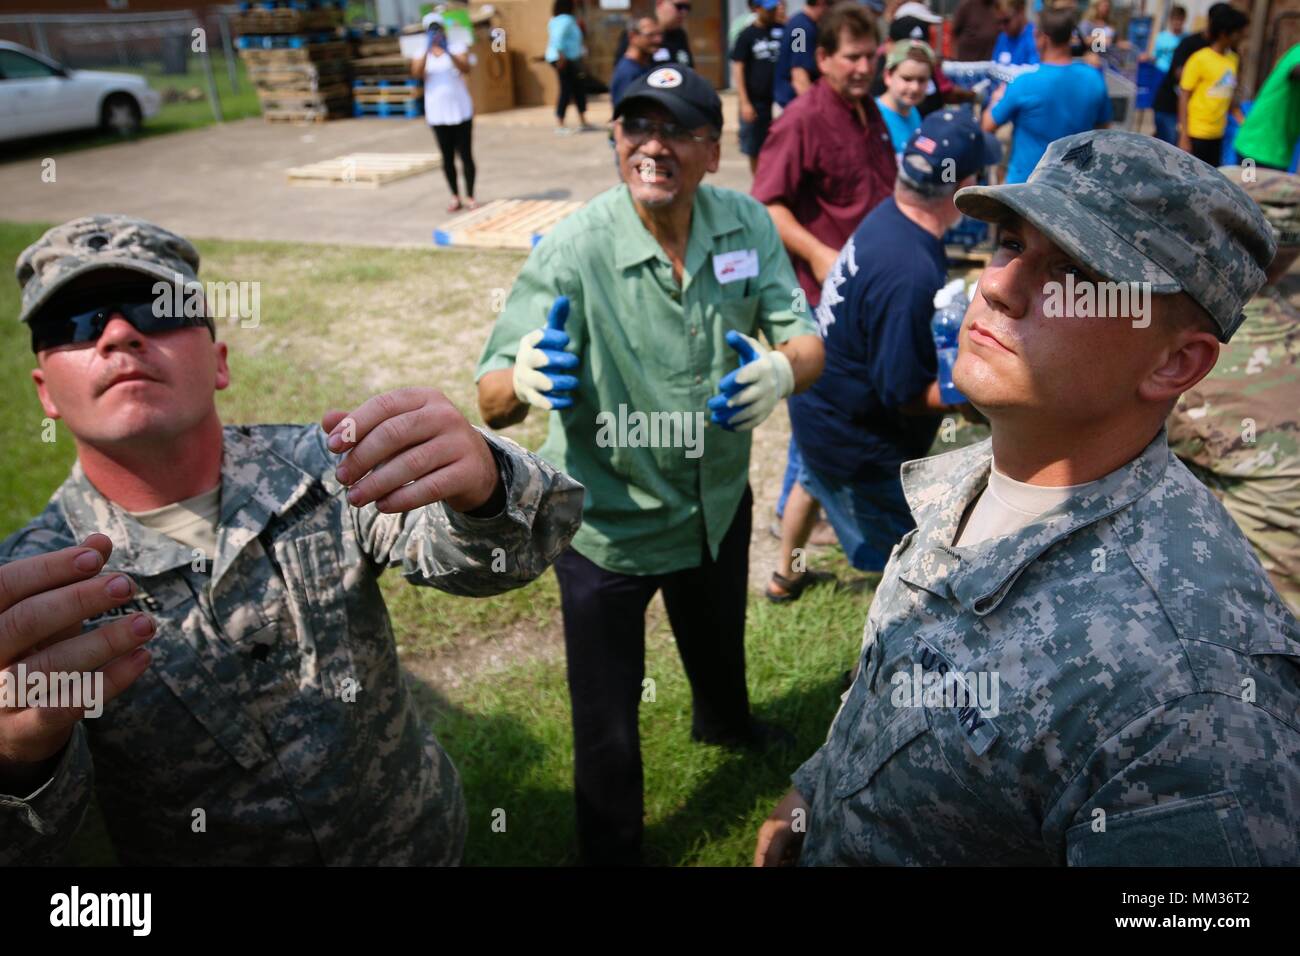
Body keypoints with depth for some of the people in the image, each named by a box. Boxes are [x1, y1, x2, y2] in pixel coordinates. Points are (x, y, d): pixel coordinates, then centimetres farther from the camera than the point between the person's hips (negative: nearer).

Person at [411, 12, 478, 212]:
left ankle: (470, 197, 6)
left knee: (466, 155, -1)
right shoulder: (422, 51, 4)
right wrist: (426, 50, -27)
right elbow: (416, 72, -15)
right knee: (447, 157, 5)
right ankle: (455, 197, 13)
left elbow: (466, 68, -20)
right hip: (437, 112, 2)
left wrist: (448, 52, -34)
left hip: (460, 110, -2)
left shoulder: (457, 46, -2)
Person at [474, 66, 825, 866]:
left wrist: (781, 371, -36)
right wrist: (526, 381, -51)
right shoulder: (572, 252, -23)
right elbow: (492, 400, -26)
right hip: (607, 524, -4)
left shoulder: (746, 223, -11)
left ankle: (724, 720, 69)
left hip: (718, 503, 5)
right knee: (608, 726, 9)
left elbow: (807, 342, -12)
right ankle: (613, 848, 41)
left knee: (720, 643, 33)